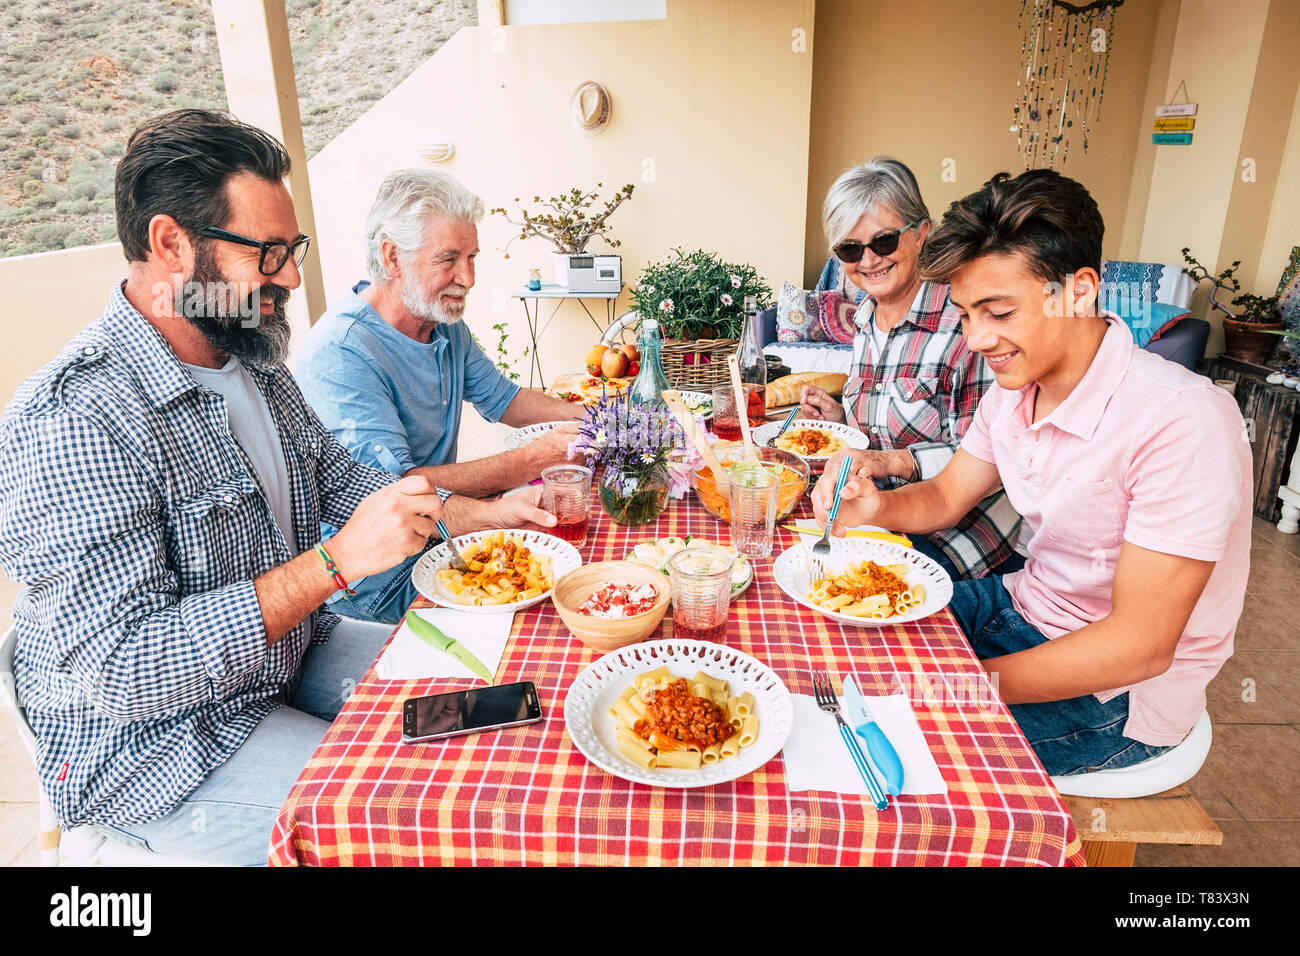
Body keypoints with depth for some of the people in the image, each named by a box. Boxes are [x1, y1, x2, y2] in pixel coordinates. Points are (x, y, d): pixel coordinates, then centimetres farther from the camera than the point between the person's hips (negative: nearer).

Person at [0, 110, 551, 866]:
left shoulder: (252, 361, 2)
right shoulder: (74, 421, -28)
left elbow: (342, 481, 11)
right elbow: (119, 672, -30)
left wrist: (478, 513, -3)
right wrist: (337, 562, -34)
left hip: (287, 654, 8)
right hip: (158, 745, -8)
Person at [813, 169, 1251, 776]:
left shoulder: (1182, 422, -28)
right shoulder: (1014, 389, -4)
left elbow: (1140, 645, -27)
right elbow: (945, 496, 8)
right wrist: (876, 508, -15)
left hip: (1120, 693, -7)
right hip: (1024, 607, 7)